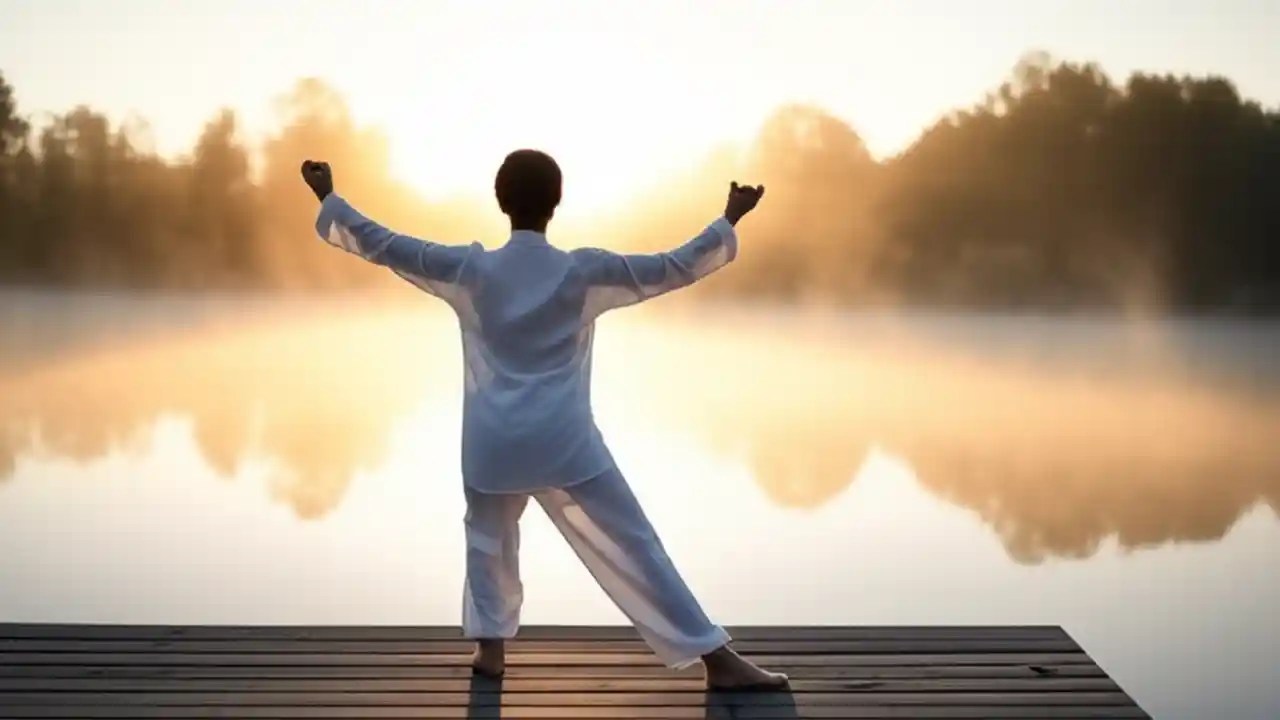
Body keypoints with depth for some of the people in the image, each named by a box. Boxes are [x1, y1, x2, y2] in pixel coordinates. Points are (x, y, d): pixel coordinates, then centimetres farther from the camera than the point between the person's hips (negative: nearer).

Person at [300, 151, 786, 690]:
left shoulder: (470, 269, -1)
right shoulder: (582, 271, -4)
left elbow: (382, 244, 5)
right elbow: (675, 267, 1)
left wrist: (328, 197, 18)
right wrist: (729, 221, 12)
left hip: (492, 442, 2)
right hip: (565, 442, -1)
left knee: (488, 535, 29)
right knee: (634, 546, 1)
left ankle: (490, 647, 27)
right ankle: (717, 660, 1)